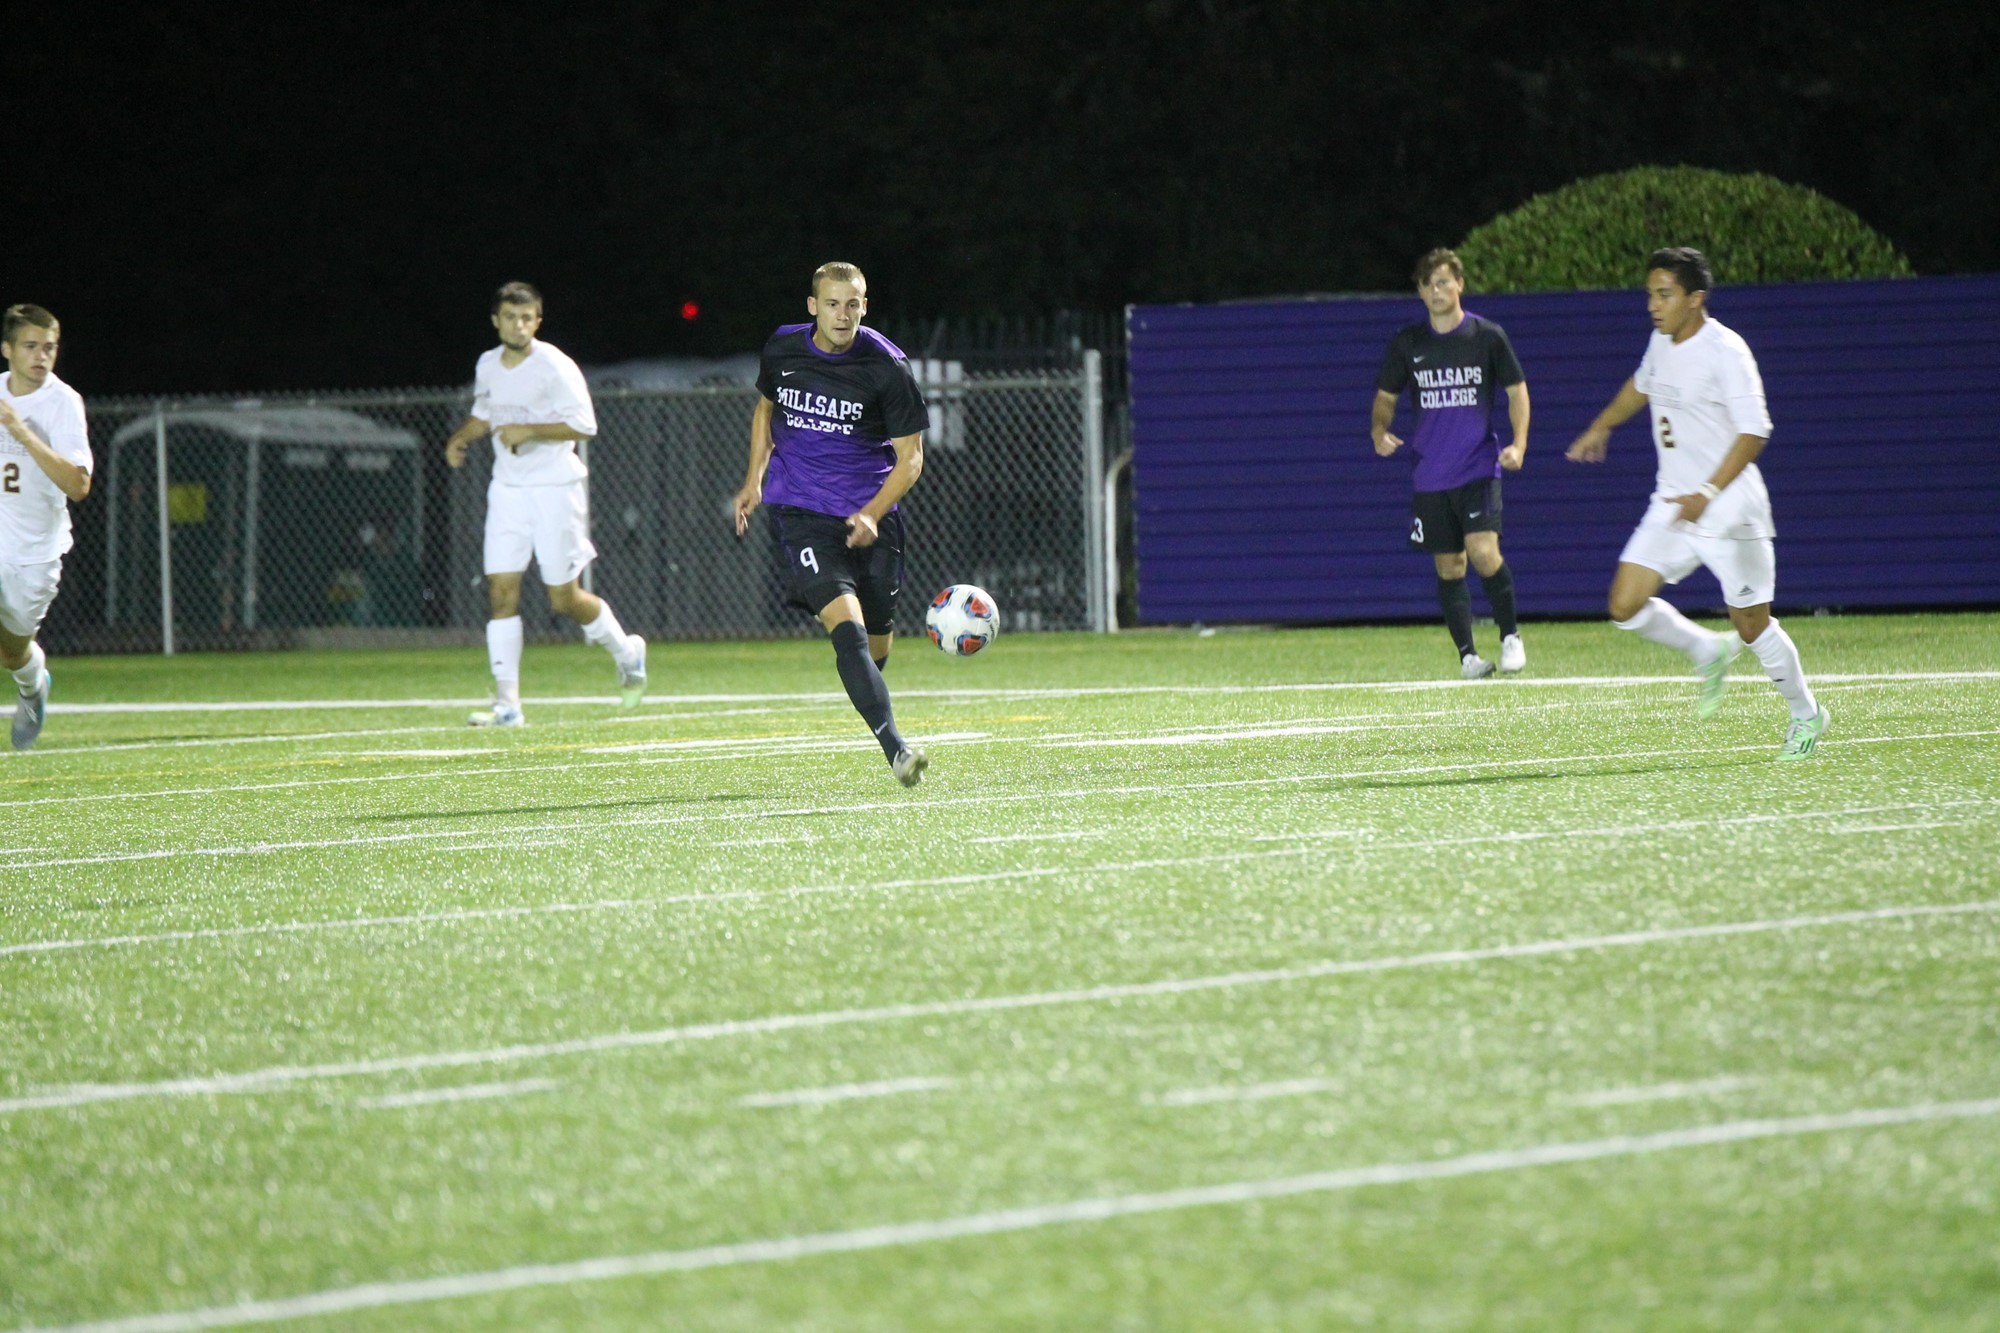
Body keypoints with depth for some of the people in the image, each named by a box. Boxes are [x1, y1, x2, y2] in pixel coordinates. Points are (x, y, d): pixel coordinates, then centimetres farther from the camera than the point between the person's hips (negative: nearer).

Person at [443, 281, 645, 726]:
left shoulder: (555, 367, -13)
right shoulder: (488, 366, 7)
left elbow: (584, 425, -16)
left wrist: (528, 430, -23)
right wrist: (461, 437, 7)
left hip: (555, 489, -5)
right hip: (507, 487, 5)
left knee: (564, 598, 0)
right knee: (501, 591, -6)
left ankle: (626, 652, 29)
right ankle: (506, 703, -6)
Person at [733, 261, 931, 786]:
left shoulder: (886, 367, -9)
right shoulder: (781, 350, 0)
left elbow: (910, 457, -5)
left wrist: (872, 513, -19)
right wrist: (755, 479, 16)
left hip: (869, 513, 1)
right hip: (801, 510, -1)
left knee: (877, 638, 11)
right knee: (846, 626, -21)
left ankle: (867, 697, 49)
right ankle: (895, 748, -30)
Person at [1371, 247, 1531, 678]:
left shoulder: (1488, 336, -1)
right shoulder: (1406, 342, 4)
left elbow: (1517, 390, 7)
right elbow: (1385, 397, 15)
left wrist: (1518, 444, -7)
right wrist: (1380, 431, -7)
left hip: (1479, 467, -3)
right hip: (1430, 475, 3)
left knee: (1483, 550, -19)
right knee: (1448, 566, 4)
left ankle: (1510, 635, 0)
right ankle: (1467, 655, 13)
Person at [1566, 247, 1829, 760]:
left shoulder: (1725, 350, -18)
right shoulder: (1662, 341, 6)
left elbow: (1753, 432, -23)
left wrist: (1706, 494, -31)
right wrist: (1602, 426, 39)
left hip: (1729, 510, -7)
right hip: (1672, 503, 7)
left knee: (1752, 625, 1)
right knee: (1625, 606, -6)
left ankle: (1806, 715, 24)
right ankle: (1708, 650, 19)